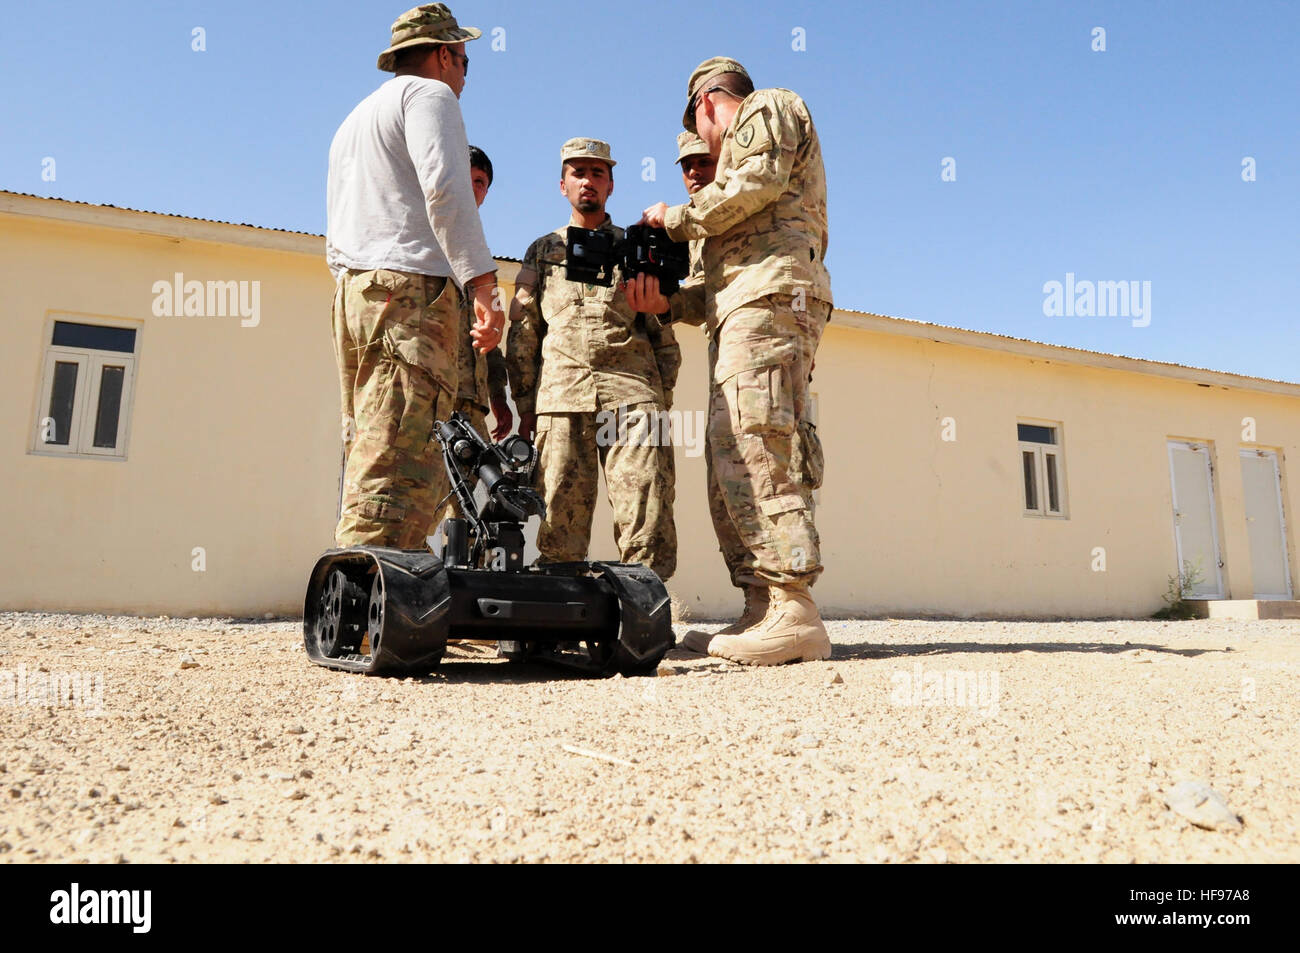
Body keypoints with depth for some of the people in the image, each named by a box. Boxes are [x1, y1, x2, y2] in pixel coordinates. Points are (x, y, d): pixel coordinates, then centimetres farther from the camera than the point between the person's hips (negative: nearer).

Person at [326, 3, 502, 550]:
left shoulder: (354, 119, 35)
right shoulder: (428, 93, 8)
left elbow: (335, 241, 30)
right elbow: (445, 188, -12)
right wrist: (483, 288, -16)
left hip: (350, 291, 9)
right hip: (410, 286, -9)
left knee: (371, 461, 3)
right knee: (399, 473, -18)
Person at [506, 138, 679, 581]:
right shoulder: (542, 251, 24)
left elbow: (662, 330, 17)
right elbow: (522, 332, 16)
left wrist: (663, 401, 6)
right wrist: (525, 404, 6)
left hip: (633, 395, 0)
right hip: (562, 395, 1)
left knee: (648, 526, -11)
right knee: (560, 531, -3)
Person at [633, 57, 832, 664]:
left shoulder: (767, 108, 14)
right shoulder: (748, 144, 39)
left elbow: (755, 184, -8)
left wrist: (675, 218, 4)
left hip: (768, 294, -9)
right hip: (752, 303, 9)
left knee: (750, 445, -20)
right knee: (744, 453, -1)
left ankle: (795, 611, -24)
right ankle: (774, 614, -5)